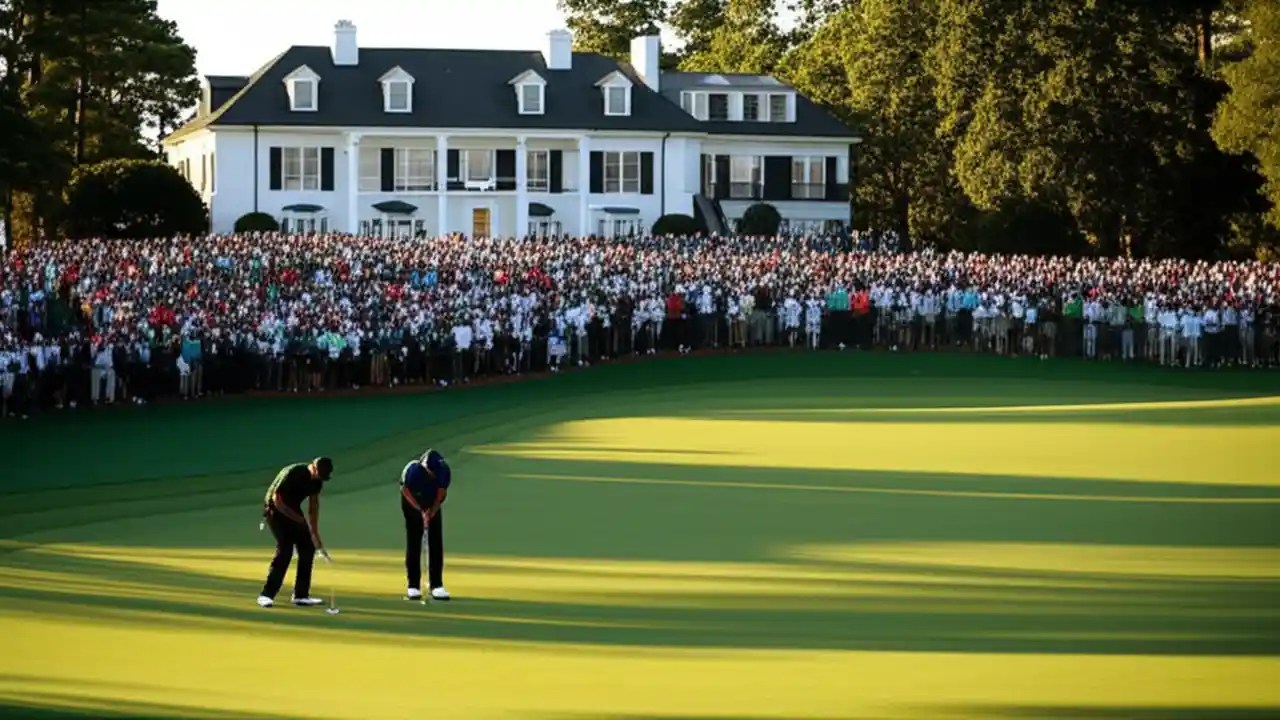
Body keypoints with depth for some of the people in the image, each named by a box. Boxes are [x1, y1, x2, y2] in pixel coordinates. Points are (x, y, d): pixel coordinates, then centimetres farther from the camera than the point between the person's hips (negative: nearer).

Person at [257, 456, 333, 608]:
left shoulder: (316, 479, -5)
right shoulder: (293, 473, -28)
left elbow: (314, 503, 5)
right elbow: (277, 499, -24)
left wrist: (315, 532, 4)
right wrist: (296, 518, -23)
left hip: (294, 510, 8)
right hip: (276, 509, -8)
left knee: (308, 547, 0)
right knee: (285, 549, -21)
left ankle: (301, 595, 8)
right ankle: (266, 594, -17)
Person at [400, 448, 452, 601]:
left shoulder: (444, 471, -28)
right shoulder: (413, 470, -34)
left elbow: (440, 494, -15)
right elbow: (405, 491, -18)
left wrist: (431, 513, -22)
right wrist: (421, 511, -23)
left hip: (433, 504, 2)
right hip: (412, 503, -2)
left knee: (436, 543, -6)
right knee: (413, 543, -7)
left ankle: (437, 585, -4)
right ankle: (413, 586, -2)